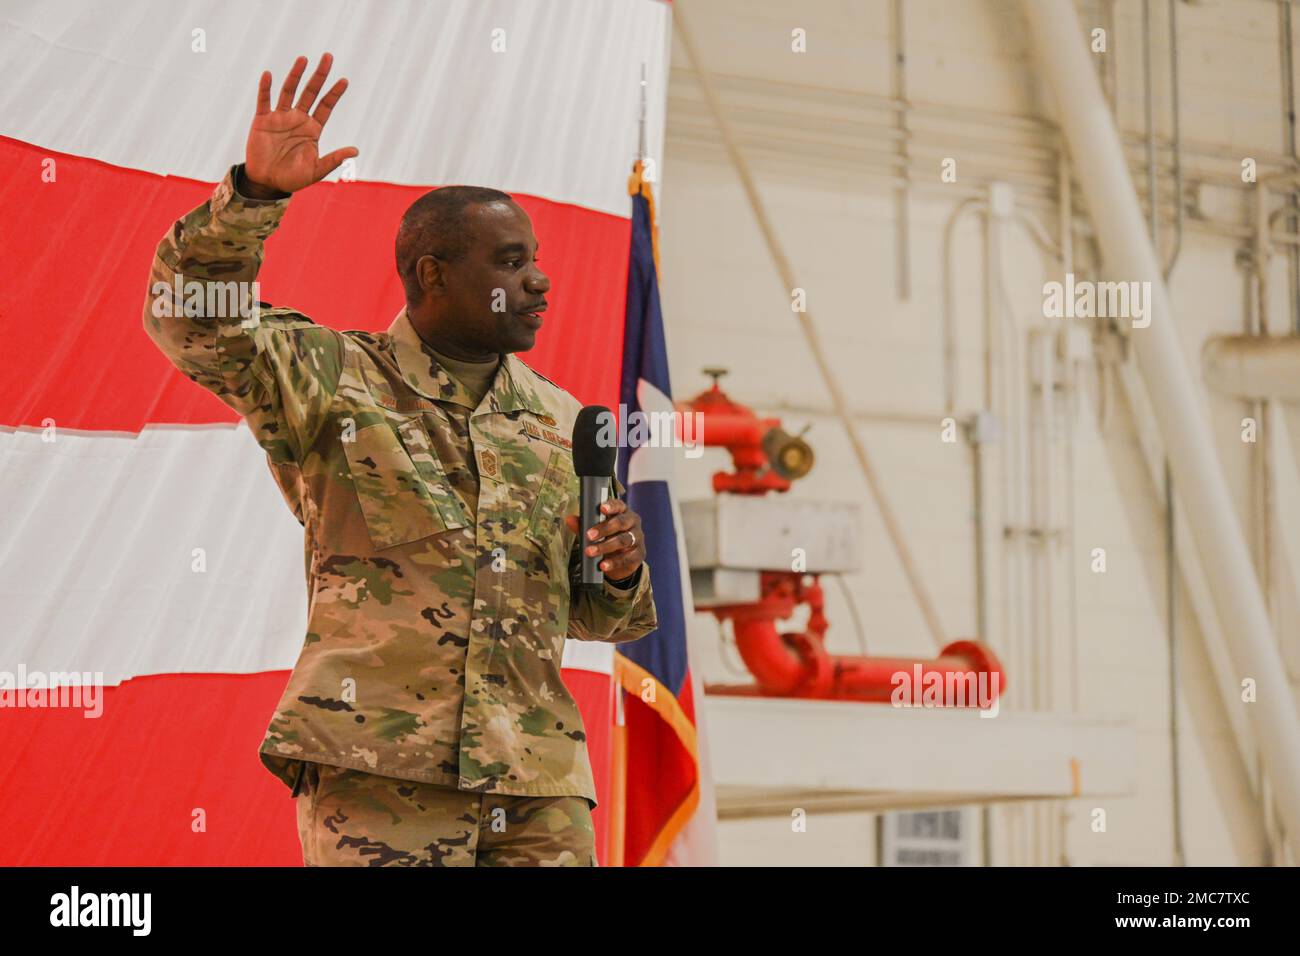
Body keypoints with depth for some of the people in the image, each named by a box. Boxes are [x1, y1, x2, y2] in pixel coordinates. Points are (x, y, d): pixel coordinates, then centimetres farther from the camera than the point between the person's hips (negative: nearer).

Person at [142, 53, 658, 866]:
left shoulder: (561, 422, 18)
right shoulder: (335, 379, 4)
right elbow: (190, 316, -10)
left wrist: (623, 571, 0)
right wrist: (254, 192, -23)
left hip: (538, 781, 5)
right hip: (379, 768, -4)